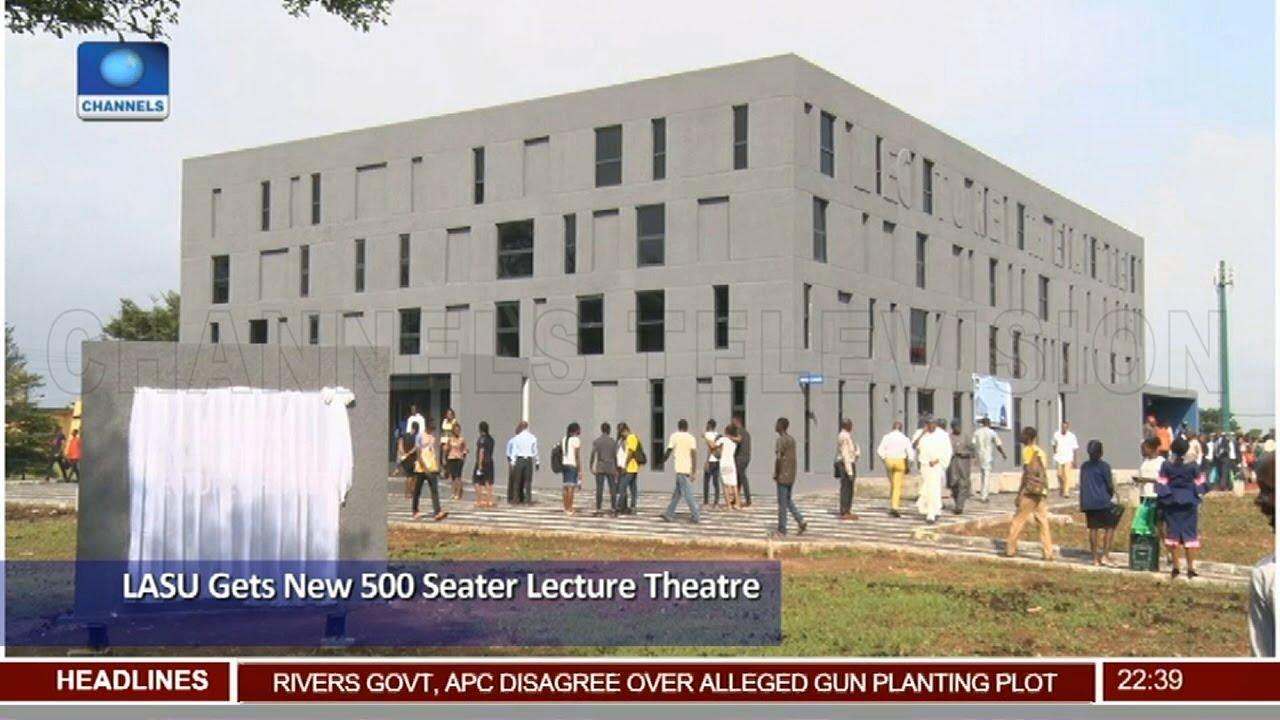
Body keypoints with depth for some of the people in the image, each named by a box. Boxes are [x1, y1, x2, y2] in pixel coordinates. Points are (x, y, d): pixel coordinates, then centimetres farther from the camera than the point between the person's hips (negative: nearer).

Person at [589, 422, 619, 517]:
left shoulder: (596, 441, 1)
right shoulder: (613, 442, 3)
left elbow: (593, 455, -6)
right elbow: (615, 456, 2)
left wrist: (591, 467, -2)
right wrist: (616, 469, 9)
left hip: (600, 468, 0)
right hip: (610, 468, 0)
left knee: (599, 489, -3)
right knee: (612, 489, 5)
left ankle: (599, 510, -7)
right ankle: (613, 509, 1)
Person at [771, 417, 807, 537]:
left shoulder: (780, 440, -14)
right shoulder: (792, 440, 12)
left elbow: (778, 458, -22)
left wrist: (775, 474, -11)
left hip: (783, 476, -8)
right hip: (792, 475, 8)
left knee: (782, 502, -2)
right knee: (788, 499, 19)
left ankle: (782, 530, 2)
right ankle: (801, 521, 7)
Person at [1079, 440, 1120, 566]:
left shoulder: (1084, 466, 9)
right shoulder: (1104, 466, -8)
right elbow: (1110, 485, -6)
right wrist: (1112, 495, 13)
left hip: (1088, 502, 5)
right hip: (1103, 501, -5)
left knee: (1093, 529, 8)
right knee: (1109, 527, 5)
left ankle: (1096, 558, 9)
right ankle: (1105, 555, -2)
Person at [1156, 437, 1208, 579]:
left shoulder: (1166, 466, -8)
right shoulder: (1192, 466, -8)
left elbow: (1162, 485, -5)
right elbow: (1199, 484, 0)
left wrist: (1163, 499, 9)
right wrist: (1196, 497, 17)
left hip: (1171, 502, 1)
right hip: (1189, 502, -1)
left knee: (1173, 533, 9)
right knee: (1190, 534, 5)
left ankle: (1176, 567, 10)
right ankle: (1191, 568, 3)